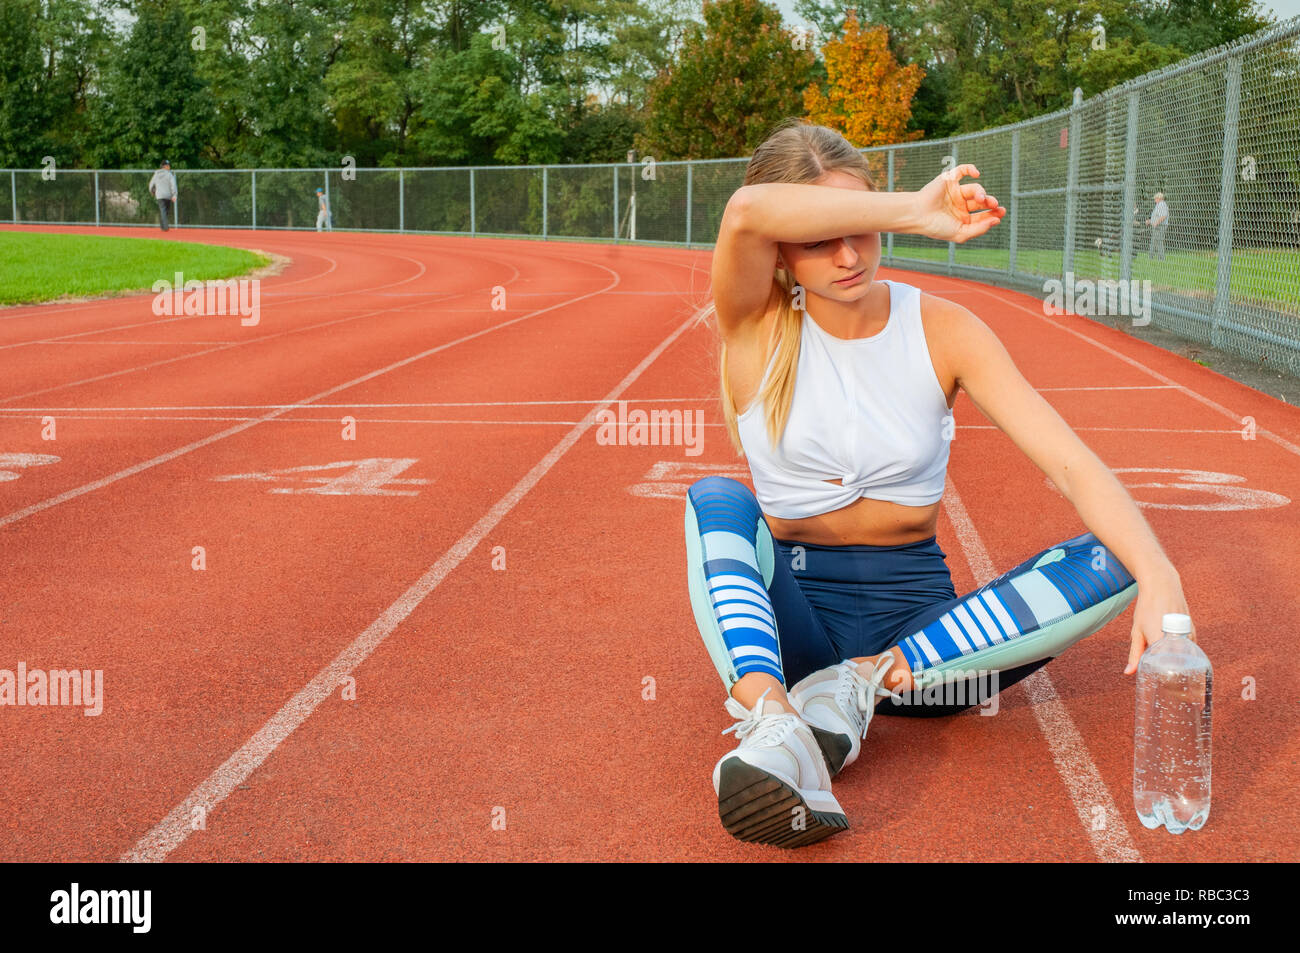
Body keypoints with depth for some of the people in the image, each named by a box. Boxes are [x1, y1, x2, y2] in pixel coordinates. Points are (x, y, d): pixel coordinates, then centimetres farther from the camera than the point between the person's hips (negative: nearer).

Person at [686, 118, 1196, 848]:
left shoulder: (942, 331, -4)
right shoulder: (757, 325, -6)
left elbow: (1070, 461, -13)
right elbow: (746, 213, -30)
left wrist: (1158, 578, -29)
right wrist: (917, 214, -25)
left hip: (912, 611, 2)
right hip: (789, 610, -1)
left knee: (1116, 564, -21)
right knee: (716, 499, -30)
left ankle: (866, 682, -27)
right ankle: (775, 724, -50)